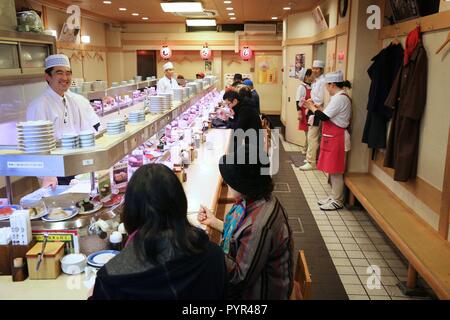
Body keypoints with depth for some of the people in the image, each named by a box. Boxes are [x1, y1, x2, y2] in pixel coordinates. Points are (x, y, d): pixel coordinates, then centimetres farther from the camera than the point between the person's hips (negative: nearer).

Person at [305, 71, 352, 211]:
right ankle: (334, 197, 26)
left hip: (337, 138, -10)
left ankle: (337, 201, 8)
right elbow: (329, 115, 13)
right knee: (333, 169, 16)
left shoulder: (340, 98, -18)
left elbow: (324, 117, -20)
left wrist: (312, 107, -5)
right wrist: (315, 108, 7)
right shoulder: (340, 96, 14)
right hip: (333, 137, 10)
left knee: (336, 170, -2)